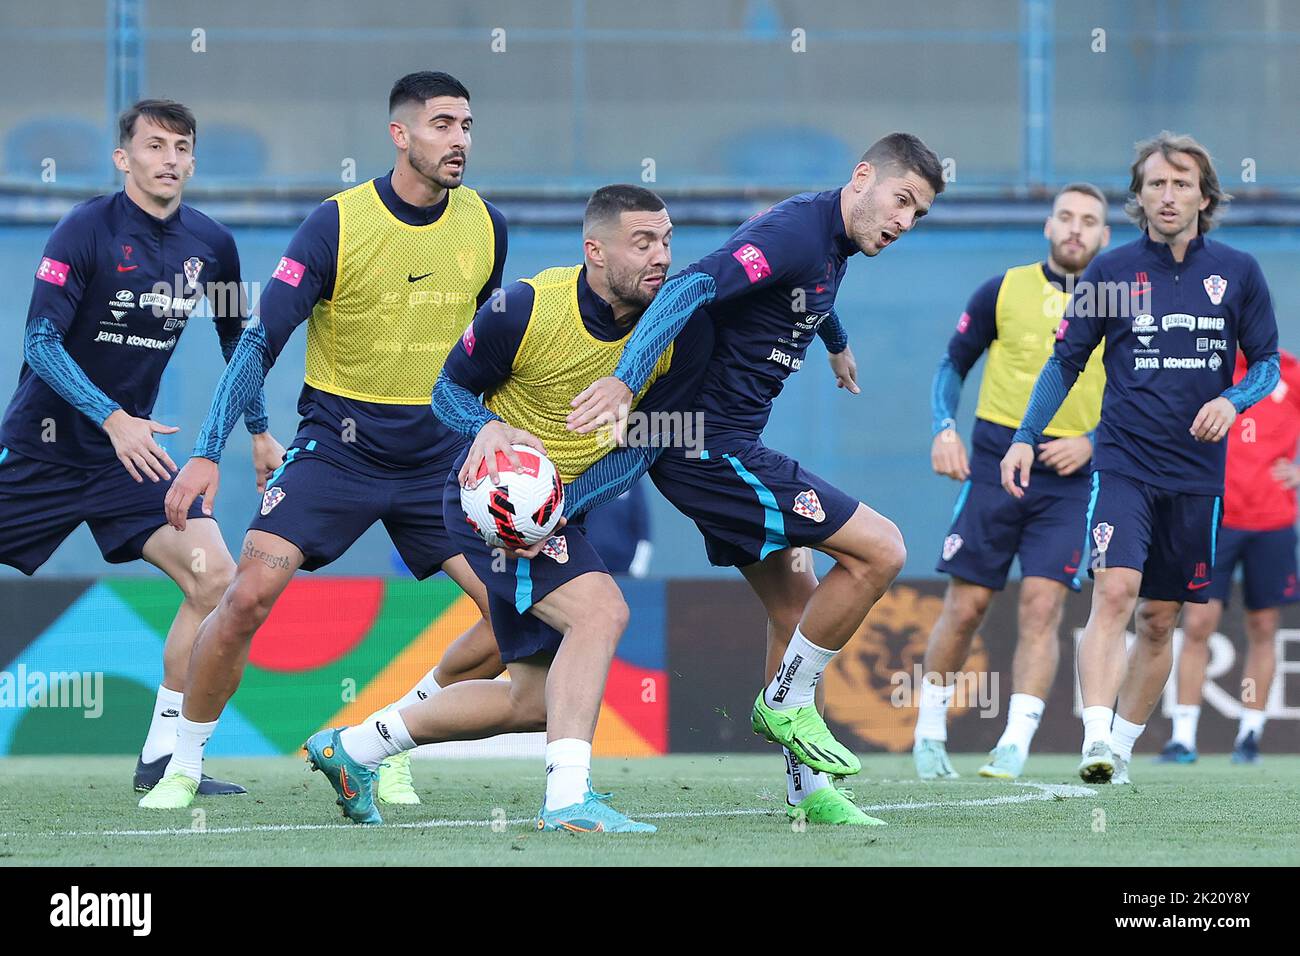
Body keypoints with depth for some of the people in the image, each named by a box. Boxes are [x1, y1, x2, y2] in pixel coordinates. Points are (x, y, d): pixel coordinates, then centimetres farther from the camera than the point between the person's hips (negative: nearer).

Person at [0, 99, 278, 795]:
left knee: (214, 578, -12)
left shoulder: (211, 245, 3)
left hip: (129, 451, 4)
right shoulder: (85, 230, -13)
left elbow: (238, 339, 21)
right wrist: (113, 418, -28)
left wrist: (259, 433, 23)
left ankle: (161, 757, -4)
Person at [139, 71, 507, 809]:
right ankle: (184, 765, 1)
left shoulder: (486, 227, 0)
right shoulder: (336, 224, -12)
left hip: (438, 451, 4)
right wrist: (208, 453, -19)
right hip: (339, 438, -4)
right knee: (249, 595, -18)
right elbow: (261, 341, -12)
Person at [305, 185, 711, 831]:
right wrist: (488, 430, -28)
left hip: (558, 511, 6)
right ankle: (567, 797, -32)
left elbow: (641, 446, -8)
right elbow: (449, 389, -6)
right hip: (491, 498, -6)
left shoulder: (684, 330, -12)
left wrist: (561, 507, -21)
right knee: (601, 609, -29)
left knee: (533, 700, 11)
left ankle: (352, 747, 27)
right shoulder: (528, 309, -21)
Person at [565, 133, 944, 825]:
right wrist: (626, 379, -45)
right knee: (880, 550, -12)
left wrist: (836, 343, 58)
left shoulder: (833, 241, 12)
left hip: (728, 444, 10)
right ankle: (786, 702, 2)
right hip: (712, 448, -10)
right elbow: (693, 287, -32)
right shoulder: (795, 232, -20)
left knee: (796, 605, 14)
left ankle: (808, 789, 21)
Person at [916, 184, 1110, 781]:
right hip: (995, 464, 0)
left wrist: (1091, 442, -7)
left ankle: (1015, 744, -13)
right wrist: (944, 428, -8)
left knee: (1043, 605, -12)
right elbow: (953, 364, 9)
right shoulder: (1004, 290, 5)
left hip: (1068, 478, 0)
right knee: (966, 605, 0)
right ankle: (929, 732, 16)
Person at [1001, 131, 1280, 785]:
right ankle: (1095, 741, -30)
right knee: (1115, 591, -22)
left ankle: (1123, 746, 21)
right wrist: (1025, 438, -2)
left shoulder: (1237, 273, 3)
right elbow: (1065, 361, 8)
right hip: (1123, 463, -2)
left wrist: (1233, 399, -13)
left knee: (1160, 620, 8)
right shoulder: (1110, 272, 0)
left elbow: (1267, 363, 9)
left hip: (1196, 475, 2)